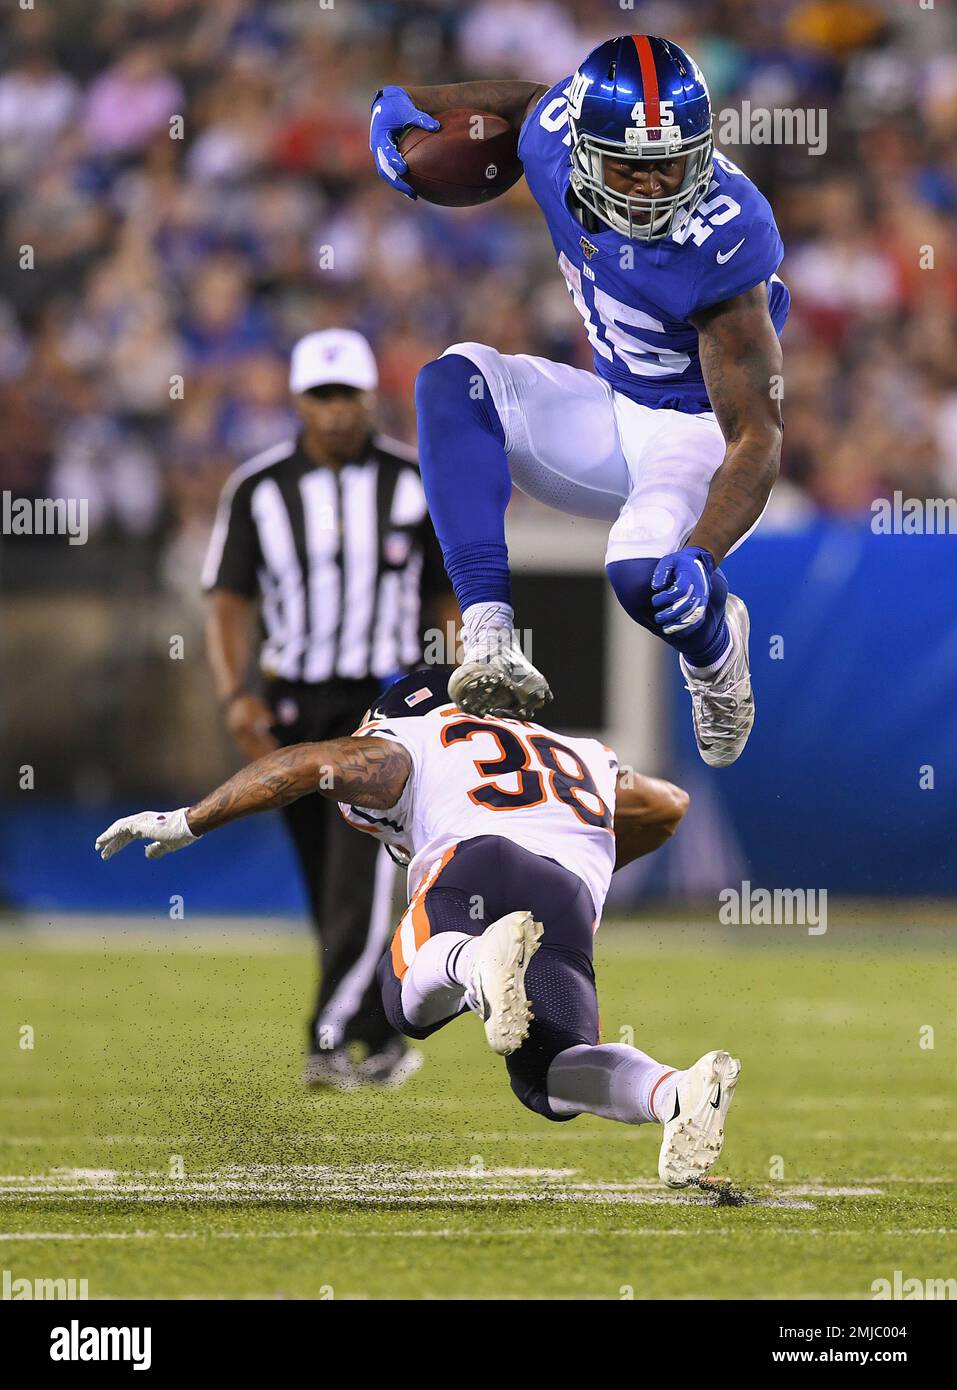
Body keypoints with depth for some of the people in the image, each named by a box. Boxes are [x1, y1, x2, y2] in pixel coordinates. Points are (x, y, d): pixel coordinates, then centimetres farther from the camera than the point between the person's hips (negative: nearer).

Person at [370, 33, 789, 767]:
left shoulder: (725, 243, -31)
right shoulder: (555, 139, -14)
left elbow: (757, 438, -30)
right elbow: (523, 99, 16)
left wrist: (703, 555, -44)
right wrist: (402, 103, 3)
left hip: (708, 435, -6)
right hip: (613, 413, 6)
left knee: (648, 573, -35)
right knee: (454, 380, -19)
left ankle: (716, 644, 5)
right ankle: (490, 637, -29)